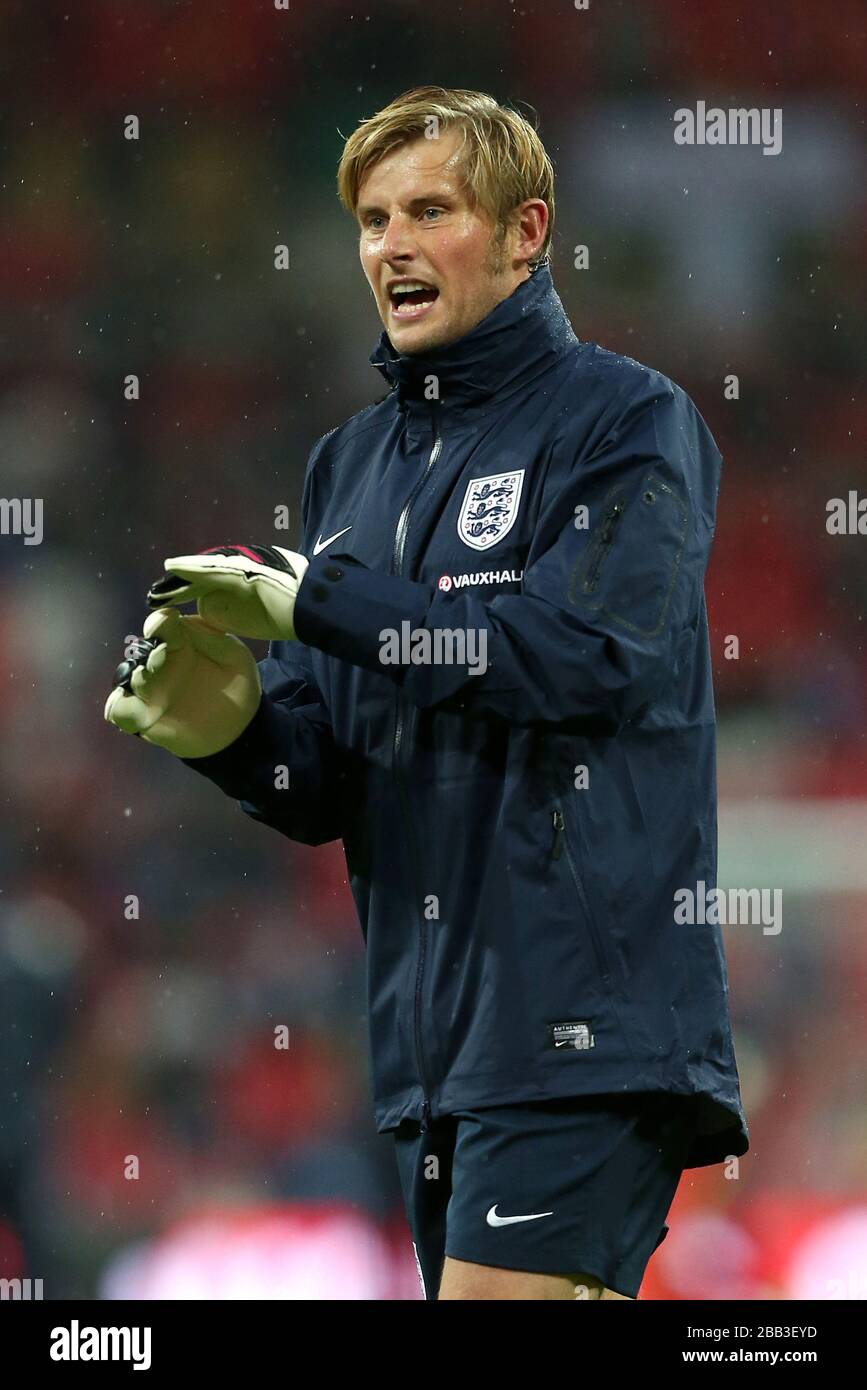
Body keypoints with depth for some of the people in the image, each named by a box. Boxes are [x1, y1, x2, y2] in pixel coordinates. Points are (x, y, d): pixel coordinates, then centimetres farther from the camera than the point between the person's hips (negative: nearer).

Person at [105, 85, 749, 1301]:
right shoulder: (352, 464, 18)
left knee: (504, 1290, -16)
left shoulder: (627, 422, -1)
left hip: (583, 1024, -7)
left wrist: (319, 603, -15)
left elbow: (595, 649, -18)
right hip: (432, 1045, 7)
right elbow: (328, 787, 17)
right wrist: (234, 732, -7)